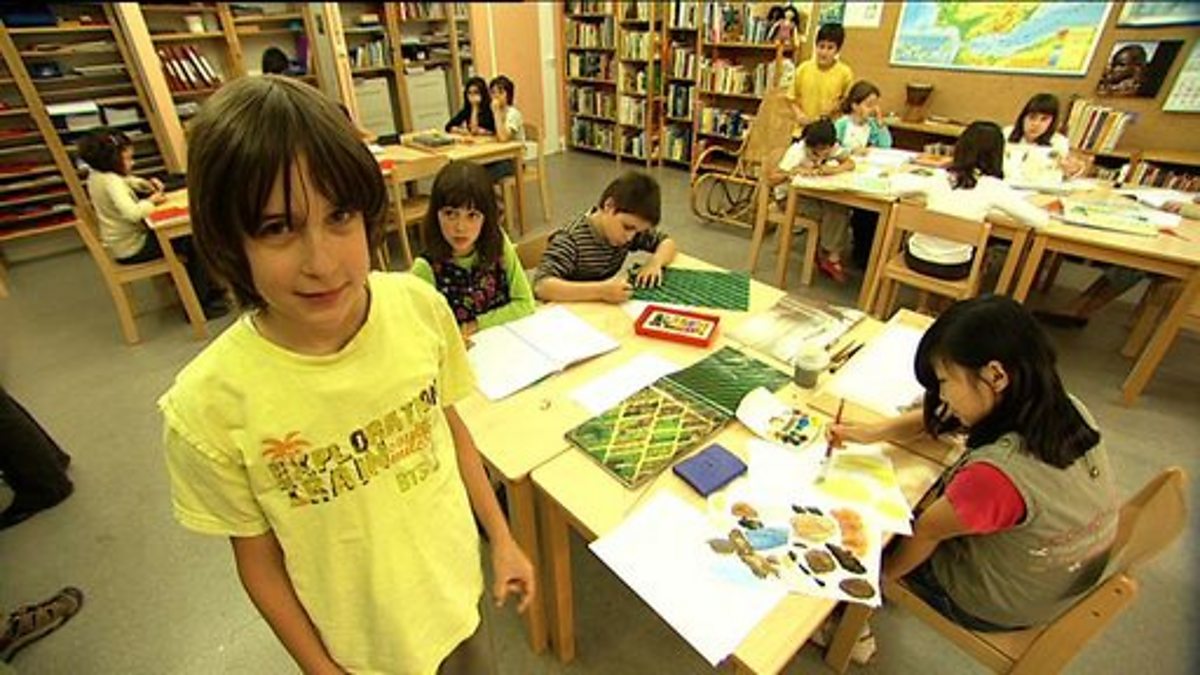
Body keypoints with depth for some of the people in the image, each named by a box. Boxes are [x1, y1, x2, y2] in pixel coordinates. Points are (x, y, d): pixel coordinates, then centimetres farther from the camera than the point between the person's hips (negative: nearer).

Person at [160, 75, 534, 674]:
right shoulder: (209, 405, -27)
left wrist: (502, 538, 3)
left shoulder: (420, 306, -21)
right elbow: (258, 558, -12)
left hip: (456, 588, 3)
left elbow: (451, 427, -6)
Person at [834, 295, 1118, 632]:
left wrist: (880, 574, -5)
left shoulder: (998, 473, -41)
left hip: (997, 609, -7)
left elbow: (927, 531, -23)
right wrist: (875, 432, -15)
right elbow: (944, 418, -5)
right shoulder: (1068, 410, -18)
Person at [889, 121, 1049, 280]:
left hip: (916, 258, 2)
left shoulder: (937, 179, -8)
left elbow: (895, 185, 6)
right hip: (953, 269, -2)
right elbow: (1040, 220, -9)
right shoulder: (993, 187, -14)